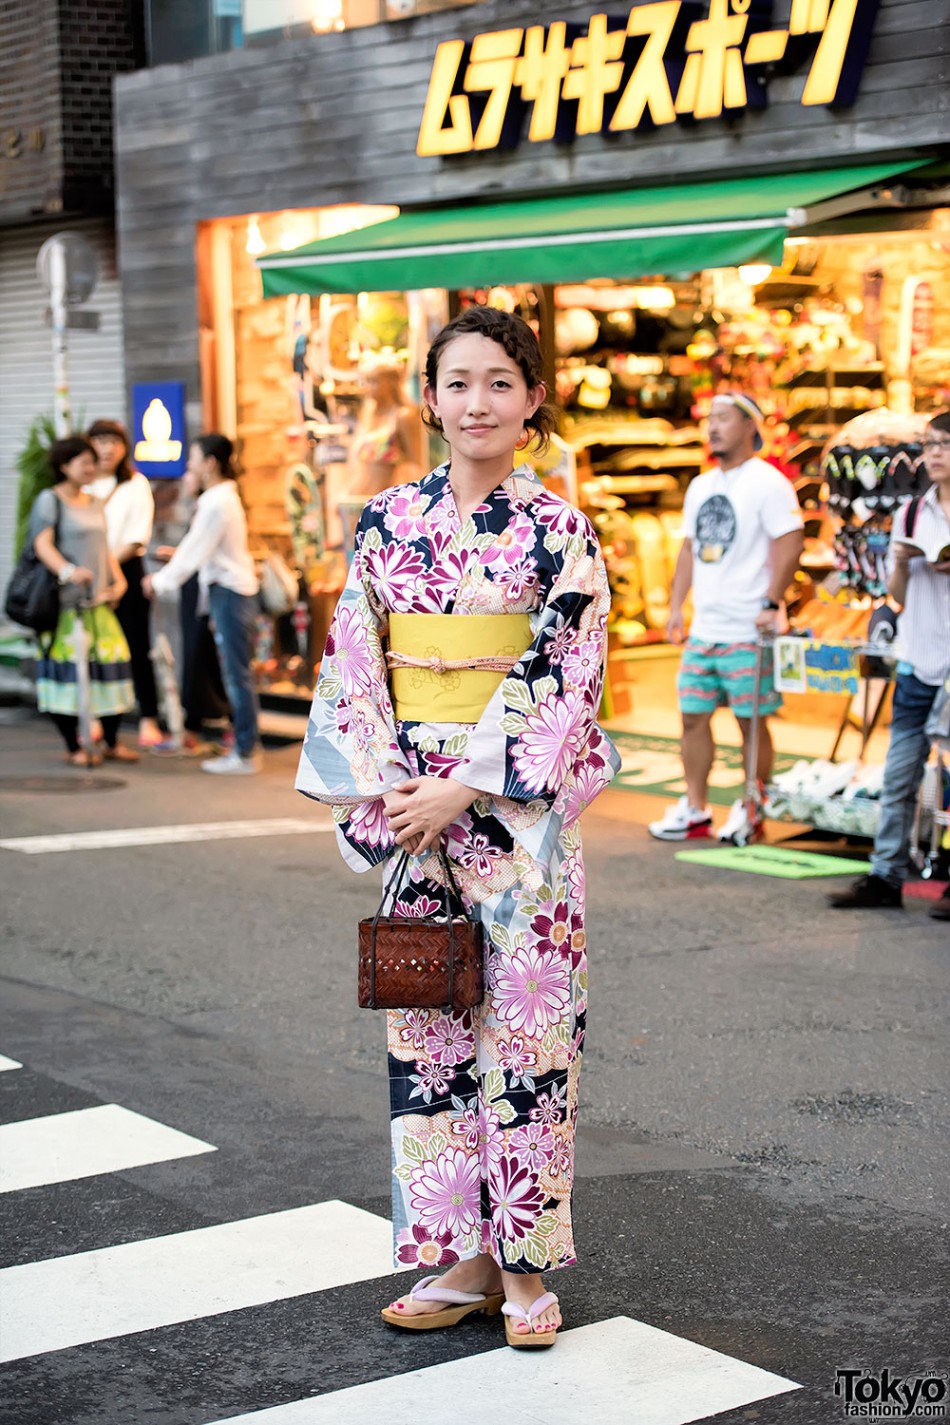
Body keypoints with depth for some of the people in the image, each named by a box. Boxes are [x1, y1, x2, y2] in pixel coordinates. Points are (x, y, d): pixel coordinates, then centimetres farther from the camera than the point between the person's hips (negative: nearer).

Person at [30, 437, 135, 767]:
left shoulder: (94, 503, 19)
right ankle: (73, 747, 4)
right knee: (67, 669, -5)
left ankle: (110, 742, 16)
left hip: (98, 601, 7)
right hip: (65, 602, -7)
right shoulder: (49, 501, -5)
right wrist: (68, 571, -34)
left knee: (112, 663, 4)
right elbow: (42, 545, -17)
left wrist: (118, 580, 6)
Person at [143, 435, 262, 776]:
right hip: (227, 589, 10)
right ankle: (246, 746, 17)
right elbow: (195, 545, 16)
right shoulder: (222, 496, 14)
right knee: (236, 673, 12)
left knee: (238, 674, -5)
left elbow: (196, 552, -15)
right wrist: (163, 577, 12)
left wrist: (162, 582, -7)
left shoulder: (217, 502, -16)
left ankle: (245, 754, -2)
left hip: (230, 592, -10)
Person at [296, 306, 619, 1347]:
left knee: (524, 1022, 0)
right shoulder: (387, 523, 6)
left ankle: (526, 1266, 12)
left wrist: (465, 788, -14)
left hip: (520, 810, -3)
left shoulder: (559, 532, -4)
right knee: (425, 1024, 7)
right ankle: (460, 1257, 18)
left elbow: (563, 678, -9)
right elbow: (353, 665, 5)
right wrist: (384, 792, -6)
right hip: (410, 809, 4)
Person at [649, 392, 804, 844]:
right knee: (693, 717, 8)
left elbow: (789, 545, -13)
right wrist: (676, 608, 14)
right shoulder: (701, 486, 16)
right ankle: (694, 810, 16)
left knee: (751, 721, 0)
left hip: (747, 632, -7)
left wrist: (771, 604, -18)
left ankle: (752, 811, 12)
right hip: (703, 628, 7)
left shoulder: (767, 482, -8)